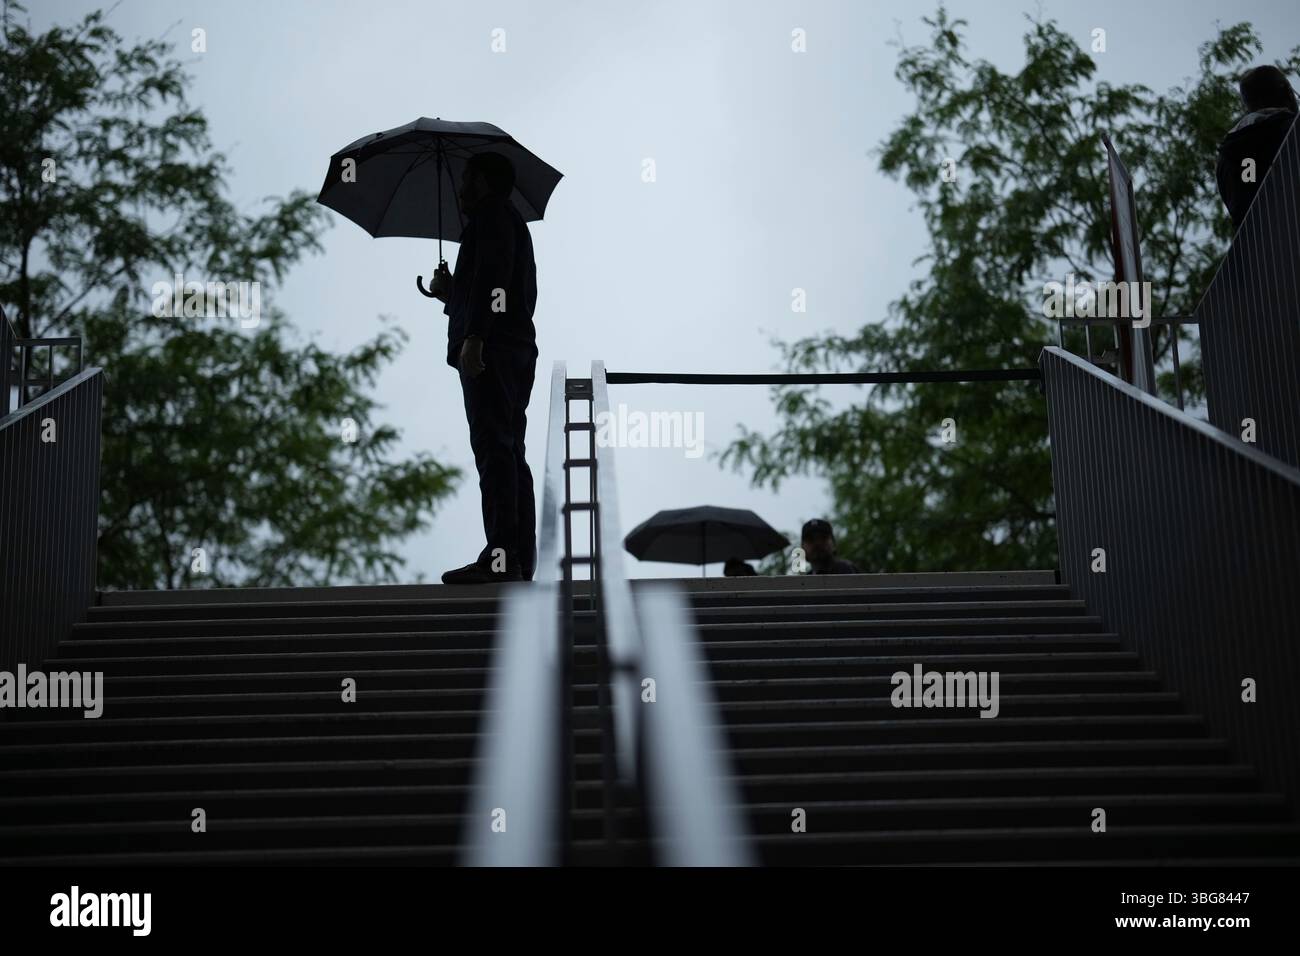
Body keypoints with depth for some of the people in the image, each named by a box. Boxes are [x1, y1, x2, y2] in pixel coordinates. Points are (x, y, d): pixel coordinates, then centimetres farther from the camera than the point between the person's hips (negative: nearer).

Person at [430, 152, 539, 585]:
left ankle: (500, 558, -20)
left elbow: (492, 279, -18)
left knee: (494, 451, -15)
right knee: (509, 454, 8)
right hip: (517, 350, 11)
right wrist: (450, 293, 31)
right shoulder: (512, 221, 28)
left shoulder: (492, 217, -3)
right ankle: (521, 561, 8)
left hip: (490, 352, -11)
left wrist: (473, 338, -25)